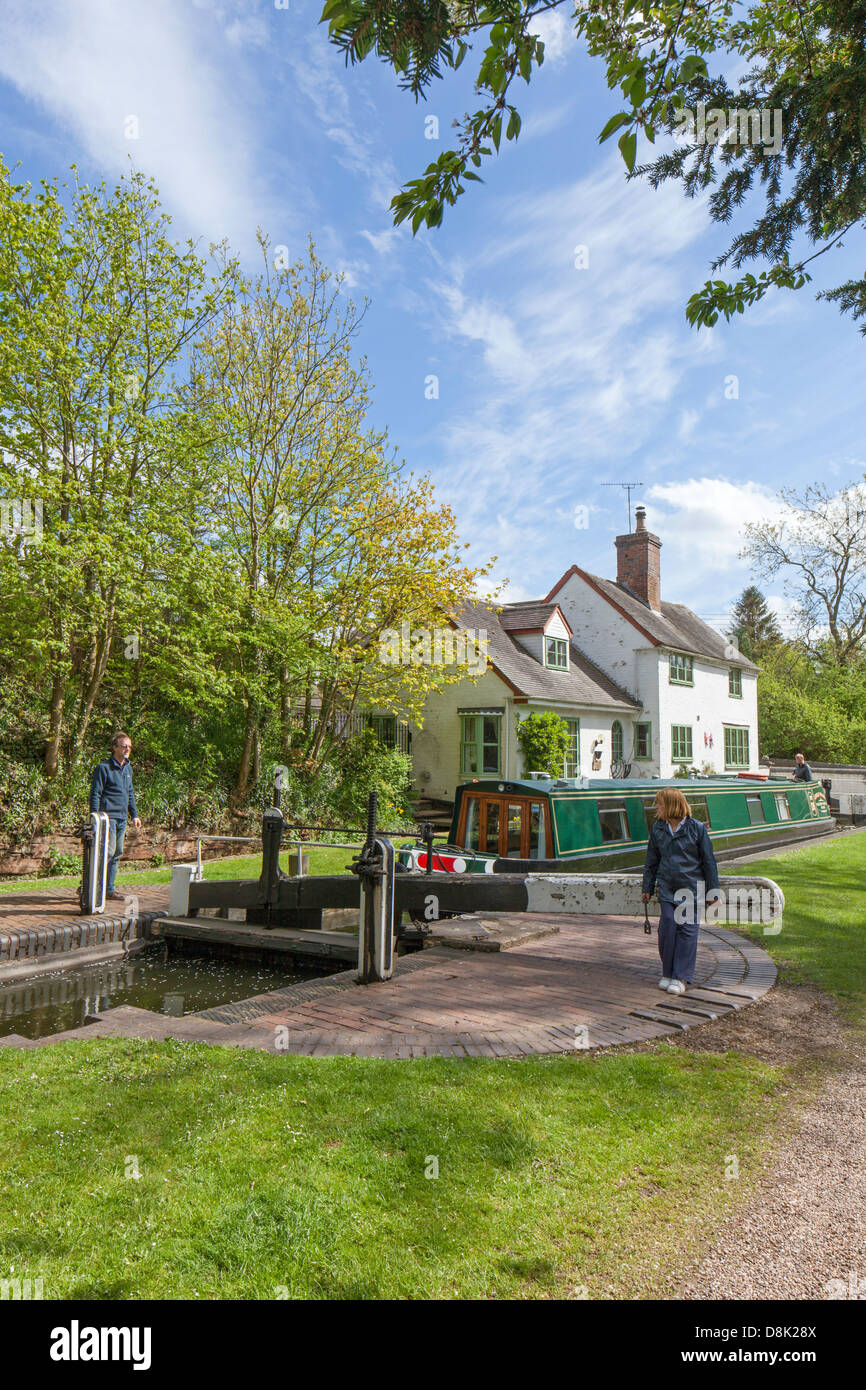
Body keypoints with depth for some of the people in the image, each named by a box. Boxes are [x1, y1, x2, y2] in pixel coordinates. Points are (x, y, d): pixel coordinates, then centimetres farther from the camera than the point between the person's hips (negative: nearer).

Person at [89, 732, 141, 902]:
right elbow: (95, 794, -9)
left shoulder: (128, 769, 16)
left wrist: (134, 815, 20)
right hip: (108, 816, -8)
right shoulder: (104, 768, -7)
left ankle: (108, 889, 15)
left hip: (122, 819, 8)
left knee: (117, 854, 8)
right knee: (108, 851, -15)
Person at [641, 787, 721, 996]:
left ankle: (681, 978, 7)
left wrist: (712, 890, 2)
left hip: (691, 887, -3)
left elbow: (708, 861, 1)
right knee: (667, 926, -4)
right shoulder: (657, 829, 5)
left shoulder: (697, 828, -6)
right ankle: (667, 974, 13)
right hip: (667, 887, 3)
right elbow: (651, 861, 13)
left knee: (687, 928, -2)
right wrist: (647, 889, 14)